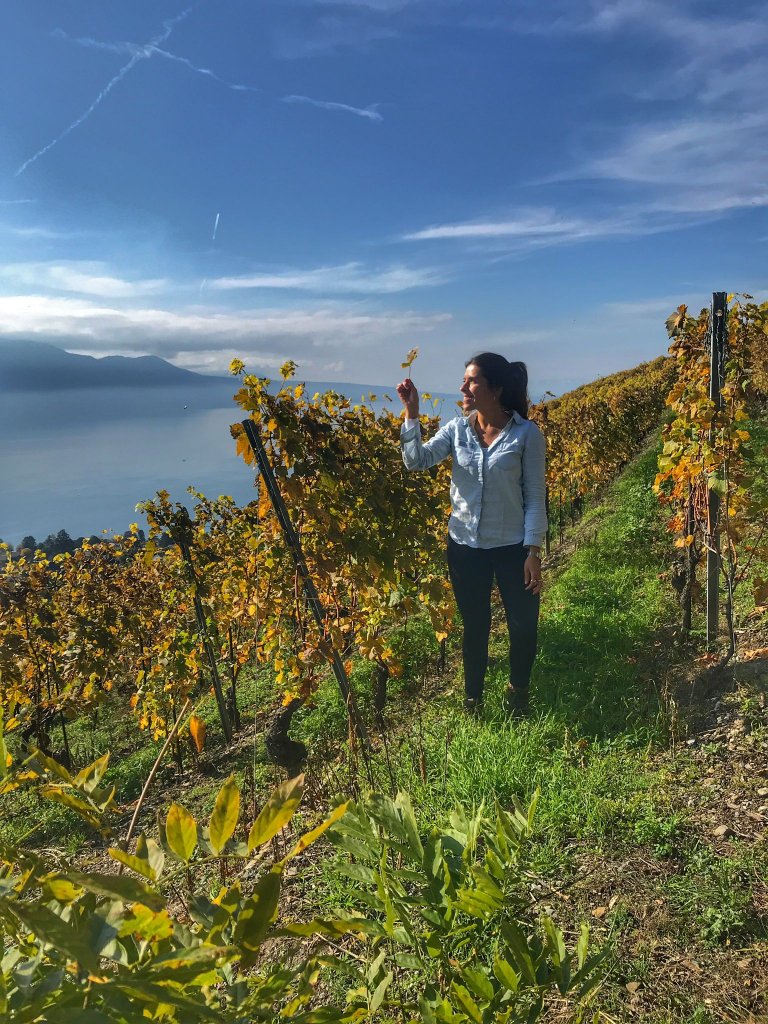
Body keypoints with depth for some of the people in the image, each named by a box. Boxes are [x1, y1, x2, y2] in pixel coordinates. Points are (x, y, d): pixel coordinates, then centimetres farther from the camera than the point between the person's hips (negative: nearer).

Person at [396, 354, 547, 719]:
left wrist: (533, 551, -11)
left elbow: (535, 496, -8)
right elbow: (417, 460, -13)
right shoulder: (457, 429, -2)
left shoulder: (527, 434, -10)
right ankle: (472, 702, 36)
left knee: (523, 626, 9)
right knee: (474, 627, 16)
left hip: (512, 547, -2)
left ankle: (517, 696, 38)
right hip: (465, 547, 2)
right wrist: (411, 413, -21)